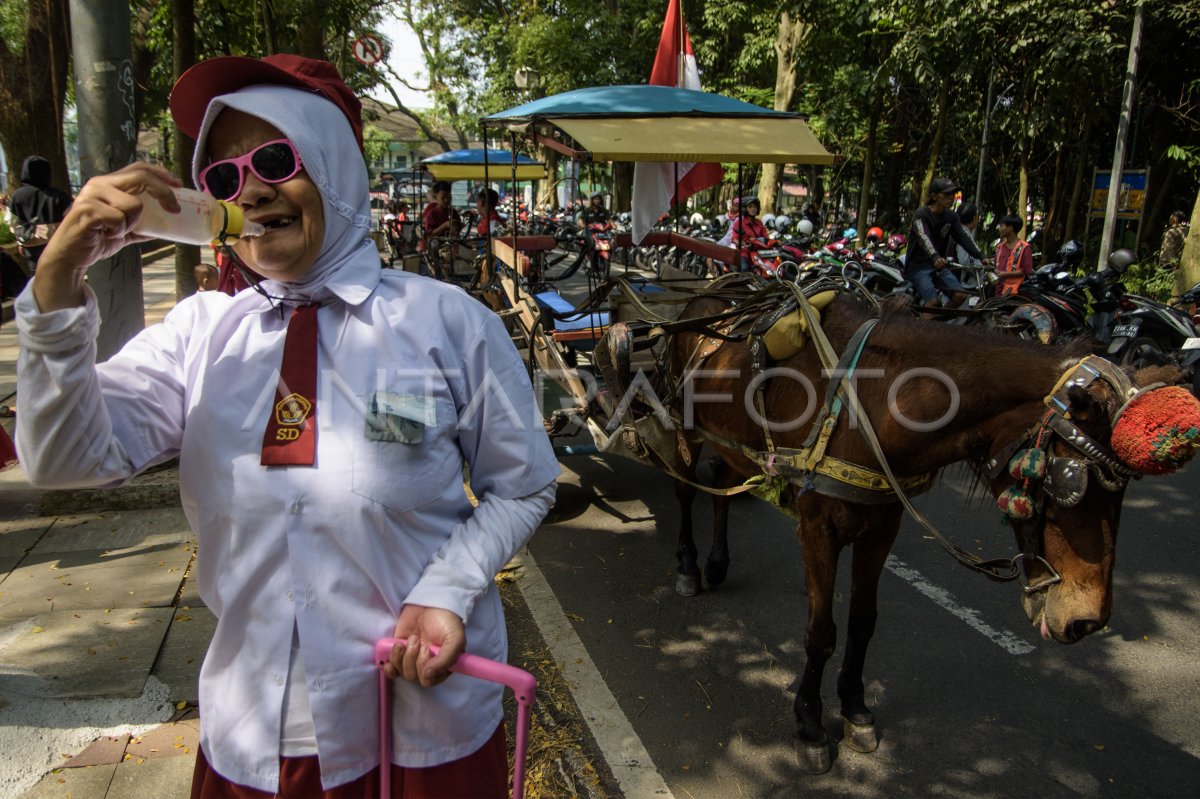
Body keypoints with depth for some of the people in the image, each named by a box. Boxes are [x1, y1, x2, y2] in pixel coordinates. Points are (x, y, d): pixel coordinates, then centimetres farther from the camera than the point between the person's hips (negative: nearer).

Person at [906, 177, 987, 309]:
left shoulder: (952, 217, 8)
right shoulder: (921, 214, -12)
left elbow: (964, 237, -3)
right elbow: (924, 239, -29)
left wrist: (981, 257, -19)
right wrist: (935, 258, -48)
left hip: (939, 265, 6)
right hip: (918, 265, -6)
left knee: (960, 295, -11)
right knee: (933, 301, -23)